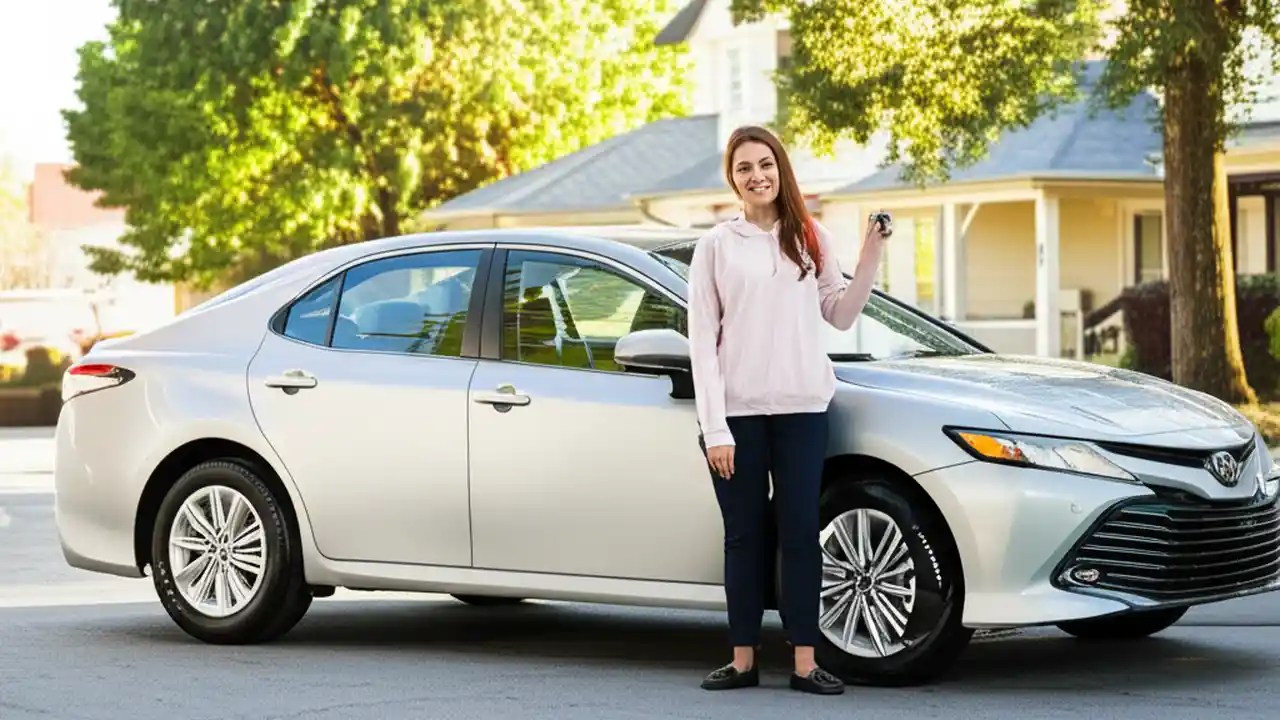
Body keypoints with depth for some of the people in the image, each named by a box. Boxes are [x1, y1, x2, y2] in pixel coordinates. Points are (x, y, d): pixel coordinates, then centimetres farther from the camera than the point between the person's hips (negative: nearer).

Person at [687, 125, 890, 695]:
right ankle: (743, 659, 11)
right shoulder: (716, 246, 2)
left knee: (800, 534, 1)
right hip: (737, 412, -1)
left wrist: (870, 256, -2)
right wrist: (714, 427, -9)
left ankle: (805, 663, 2)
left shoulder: (811, 239, 9)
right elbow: (702, 341, -2)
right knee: (744, 536, 5)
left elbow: (841, 317, 10)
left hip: (801, 409, 1)